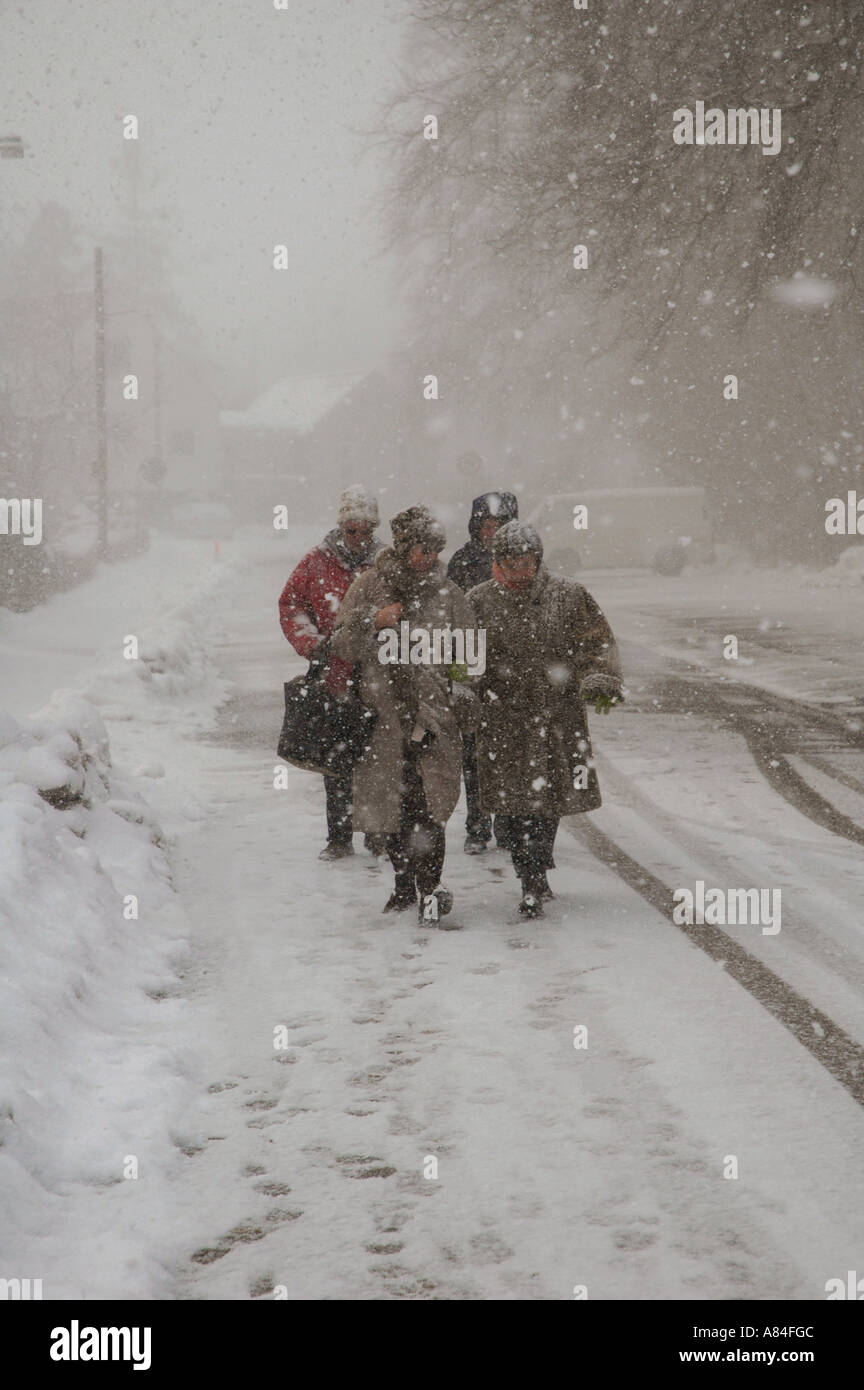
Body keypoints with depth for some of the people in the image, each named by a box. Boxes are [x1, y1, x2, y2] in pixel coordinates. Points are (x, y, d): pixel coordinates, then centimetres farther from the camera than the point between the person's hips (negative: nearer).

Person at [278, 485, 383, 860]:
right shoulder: (317, 563, 3)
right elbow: (290, 605, 7)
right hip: (333, 678, 1)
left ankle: (380, 833, 12)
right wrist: (311, 643, -7)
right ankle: (339, 837, 13)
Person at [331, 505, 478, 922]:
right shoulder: (368, 587, 6)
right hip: (384, 712, 2)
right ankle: (405, 883, 23)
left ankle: (429, 887, -11)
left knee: (426, 803, -13)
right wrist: (373, 623, -11)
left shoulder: (446, 594, 5)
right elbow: (343, 645, 5)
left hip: (432, 715, -2)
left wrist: (460, 692, -6)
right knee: (391, 803, 9)